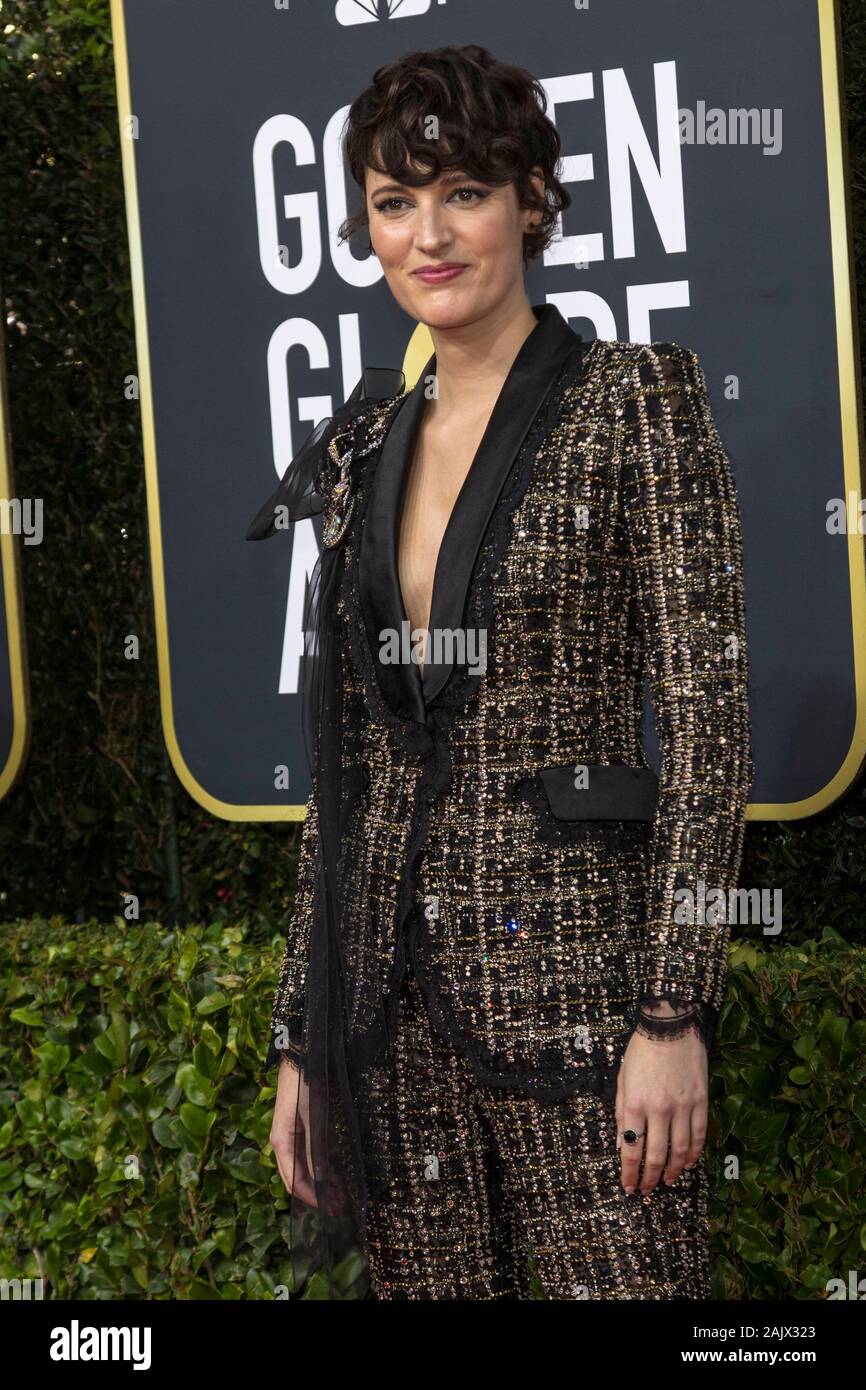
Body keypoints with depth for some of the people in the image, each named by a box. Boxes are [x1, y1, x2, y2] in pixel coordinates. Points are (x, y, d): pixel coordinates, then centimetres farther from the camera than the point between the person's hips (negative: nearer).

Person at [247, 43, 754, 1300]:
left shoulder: (634, 402, -3)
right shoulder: (362, 446, 12)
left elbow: (710, 716, -9)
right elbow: (344, 762, 14)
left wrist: (675, 1014, -16)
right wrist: (303, 1037, 12)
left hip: (573, 975, -5)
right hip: (392, 993, 5)